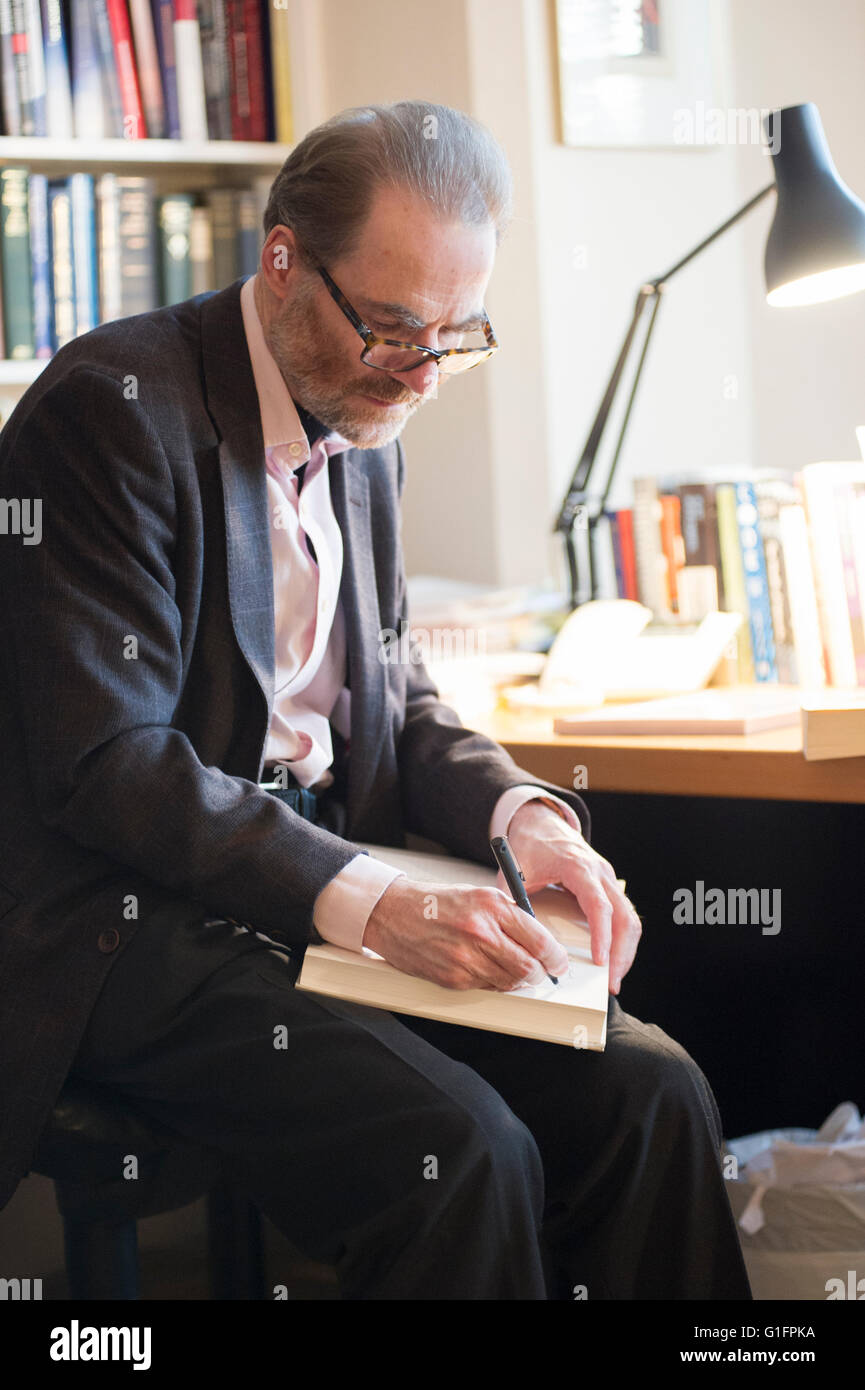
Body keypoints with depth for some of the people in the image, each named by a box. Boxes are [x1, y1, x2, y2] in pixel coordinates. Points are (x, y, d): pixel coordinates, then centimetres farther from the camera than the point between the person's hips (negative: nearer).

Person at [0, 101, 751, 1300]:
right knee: (464, 1150, -28)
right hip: (133, 920, -7)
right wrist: (367, 902, -28)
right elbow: (105, 762, -20)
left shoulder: (365, 429, 11)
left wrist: (524, 814, -5)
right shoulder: (114, 408, -14)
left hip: (331, 881, 7)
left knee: (650, 1090, -11)